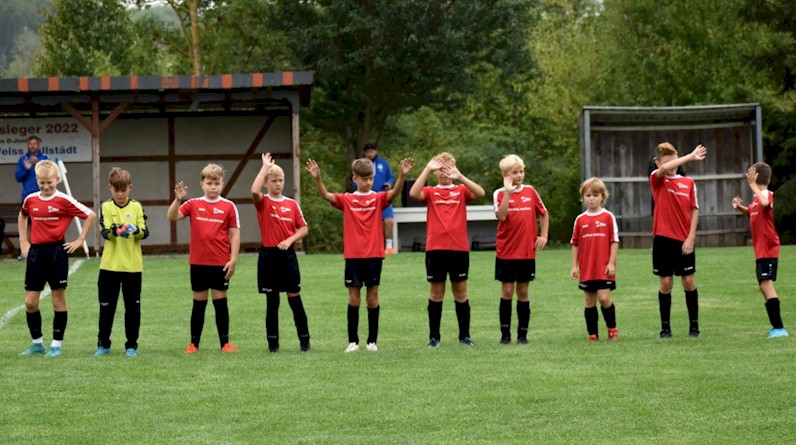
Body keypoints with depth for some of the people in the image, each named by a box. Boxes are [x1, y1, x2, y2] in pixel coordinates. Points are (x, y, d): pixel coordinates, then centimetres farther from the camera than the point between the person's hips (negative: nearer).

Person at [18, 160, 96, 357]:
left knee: (58, 300, 2)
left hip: (57, 251, -4)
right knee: (30, 302, 3)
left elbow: (90, 215, -2)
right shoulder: (30, 200, 5)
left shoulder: (64, 201, -8)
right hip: (36, 252, 4)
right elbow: (22, 217, 27)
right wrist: (23, 241, 18)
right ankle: (37, 343, 17)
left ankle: (56, 345, 9)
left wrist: (80, 240, -2)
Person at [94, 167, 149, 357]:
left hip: (133, 265, 0)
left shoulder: (136, 207, 4)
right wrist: (114, 231, -33)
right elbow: (104, 232, -11)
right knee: (106, 306, 6)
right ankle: (103, 344, 17)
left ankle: (131, 345, 13)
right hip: (110, 264, 0)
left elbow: (145, 232, -2)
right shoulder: (106, 207, 2)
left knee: (133, 306, 4)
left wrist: (136, 230, -24)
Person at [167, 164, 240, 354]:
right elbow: (172, 217, -8)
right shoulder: (194, 205, 3)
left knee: (220, 302, 3)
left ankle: (225, 343, 9)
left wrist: (233, 259, -7)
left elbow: (234, 234, 0)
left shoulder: (228, 207, 0)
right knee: (199, 303, 8)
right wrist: (178, 199, -24)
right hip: (198, 262, 1)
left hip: (221, 263, -1)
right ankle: (194, 343, 12)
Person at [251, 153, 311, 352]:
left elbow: (303, 229, 8)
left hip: (287, 254, 1)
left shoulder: (291, 204, 5)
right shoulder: (263, 203, -2)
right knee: (272, 301, 5)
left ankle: (304, 339, 10)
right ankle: (272, 341, 11)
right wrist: (265, 167, -18)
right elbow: (255, 191, -25)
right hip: (268, 255, -1)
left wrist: (290, 240, -10)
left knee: (295, 298, 3)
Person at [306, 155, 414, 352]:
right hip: (353, 256, 0)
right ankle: (353, 341, 9)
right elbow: (325, 195, -11)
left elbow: (394, 192, -16)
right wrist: (317, 178, -28)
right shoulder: (347, 200, 3)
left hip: (374, 255, 0)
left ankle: (372, 340, 11)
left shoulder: (378, 198, 2)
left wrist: (402, 175, -34)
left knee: (372, 297, 4)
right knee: (354, 298, 3)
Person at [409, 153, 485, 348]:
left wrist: (460, 177, -22)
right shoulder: (430, 192, 5)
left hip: (459, 249, 0)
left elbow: (480, 193, -13)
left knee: (461, 292, 5)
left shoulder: (461, 191, 7)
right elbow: (414, 193, -16)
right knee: (436, 293, 5)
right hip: (435, 249, 0)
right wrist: (427, 169, -19)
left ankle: (464, 335, 12)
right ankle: (434, 336, 11)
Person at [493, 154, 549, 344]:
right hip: (506, 252, -2)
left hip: (527, 252, 2)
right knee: (507, 292, 1)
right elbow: (501, 216, -21)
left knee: (523, 292, 6)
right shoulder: (500, 194, -4)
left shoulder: (530, 191, 5)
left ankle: (522, 333, 12)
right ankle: (505, 333, 7)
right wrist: (508, 191, -24)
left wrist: (543, 236, 6)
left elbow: (544, 214, 17)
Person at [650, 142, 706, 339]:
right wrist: (690, 157, -27)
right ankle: (665, 327, 9)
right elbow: (664, 169, -23)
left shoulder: (689, 183, 5)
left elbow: (694, 210, 4)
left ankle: (694, 324, 12)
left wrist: (691, 237, -6)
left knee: (689, 281, 3)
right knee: (666, 282, 2)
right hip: (663, 239, -1)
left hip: (684, 241, 1)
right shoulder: (657, 180, 0)